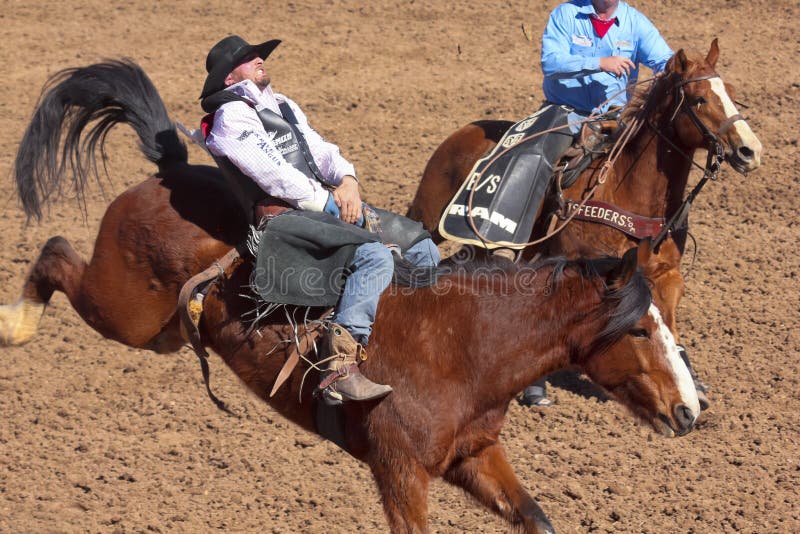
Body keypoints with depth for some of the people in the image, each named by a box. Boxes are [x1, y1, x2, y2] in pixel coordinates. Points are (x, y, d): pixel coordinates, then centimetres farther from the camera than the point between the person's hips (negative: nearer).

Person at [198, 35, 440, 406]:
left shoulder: (282, 106, 23)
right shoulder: (232, 116, -7)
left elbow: (321, 150, 17)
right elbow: (275, 174, -16)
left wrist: (347, 182, -5)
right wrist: (330, 202, -13)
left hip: (333, 203, 10)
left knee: (424, 250, 6)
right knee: (376, 257, -33)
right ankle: (338, 369, -41)